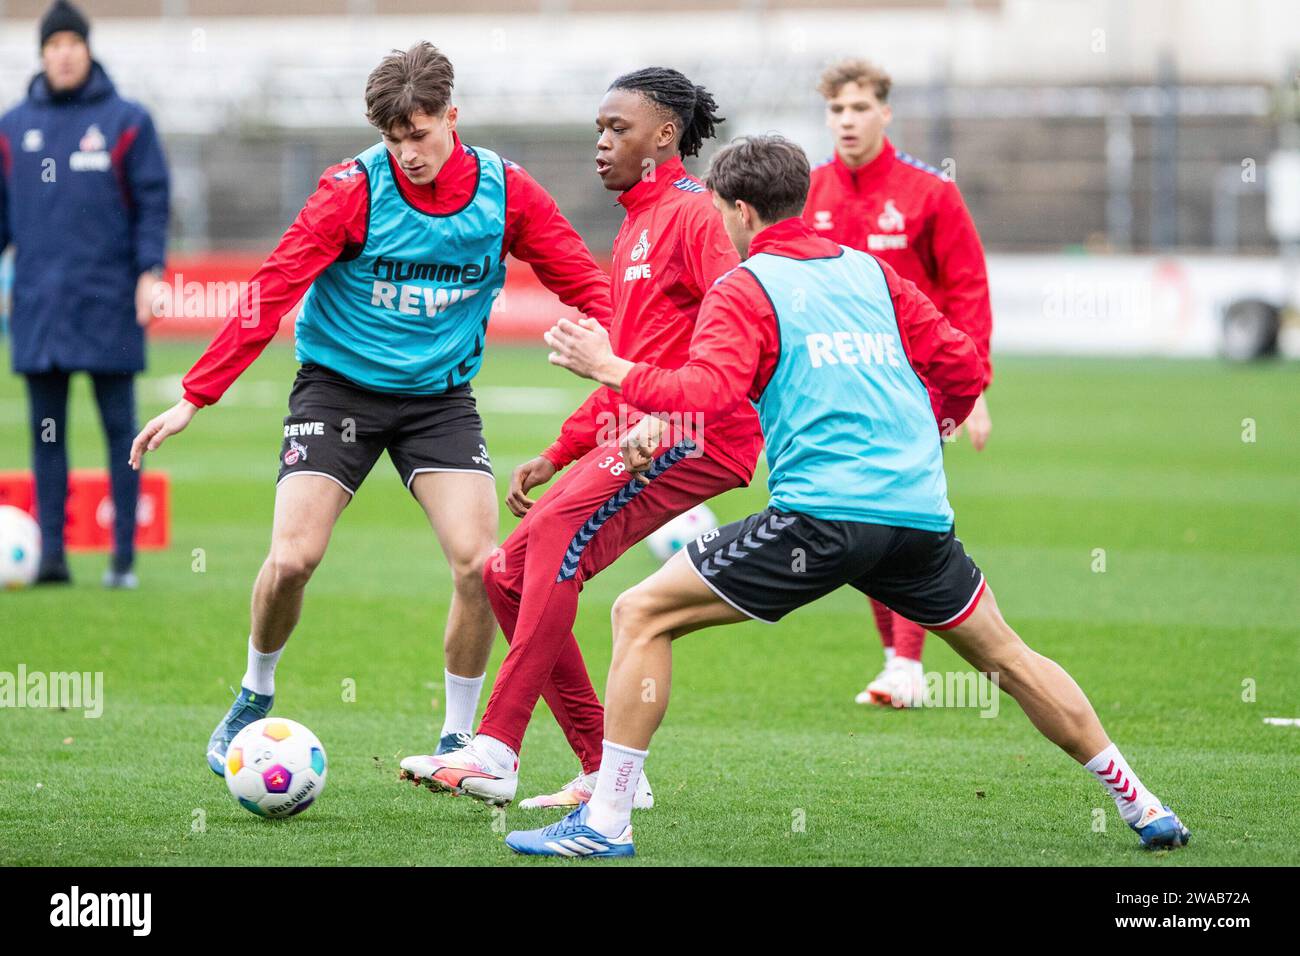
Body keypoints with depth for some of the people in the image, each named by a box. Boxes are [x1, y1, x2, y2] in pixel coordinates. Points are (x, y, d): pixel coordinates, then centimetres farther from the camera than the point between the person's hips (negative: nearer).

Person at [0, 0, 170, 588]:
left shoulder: (126, 121, 1)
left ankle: (125, 556, 3)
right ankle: (51, 553, 5)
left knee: (119, 428, 0)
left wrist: (149, 273, -10)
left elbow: (153, 203, 0)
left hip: (108, 304, -3)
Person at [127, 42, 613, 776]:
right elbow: (271, 292, -16)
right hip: (339, 383, -2)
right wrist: (195, 398, -19)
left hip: (440, 396, 2)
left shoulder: (506, 193, -8)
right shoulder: (355, 190, -15)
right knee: (292, 558, -14)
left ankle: (458, 738, 3)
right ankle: (256, 696, 16)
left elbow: (586, 286, -1)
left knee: (480, 563, -15)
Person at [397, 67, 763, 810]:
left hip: (694, 437, -10)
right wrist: (557, 455, 25)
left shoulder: (694, 215, -6)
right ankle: (607, 773, 6)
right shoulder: (637, 226, 25)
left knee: (560, 526, -28)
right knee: (509, 574, 3)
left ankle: (496, 752, -32)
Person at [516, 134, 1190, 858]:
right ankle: (1141, 805, 25)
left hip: (821, 518, -6)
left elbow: (709, 391, -14)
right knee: (1005, 654, 23)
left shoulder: (743, 290, 3)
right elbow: (964, 367, 18)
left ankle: (606, 822, -3)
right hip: (922, 514, 6)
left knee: (643, 615, 3)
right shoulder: (870, 270, 19)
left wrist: (612, 369, -2)